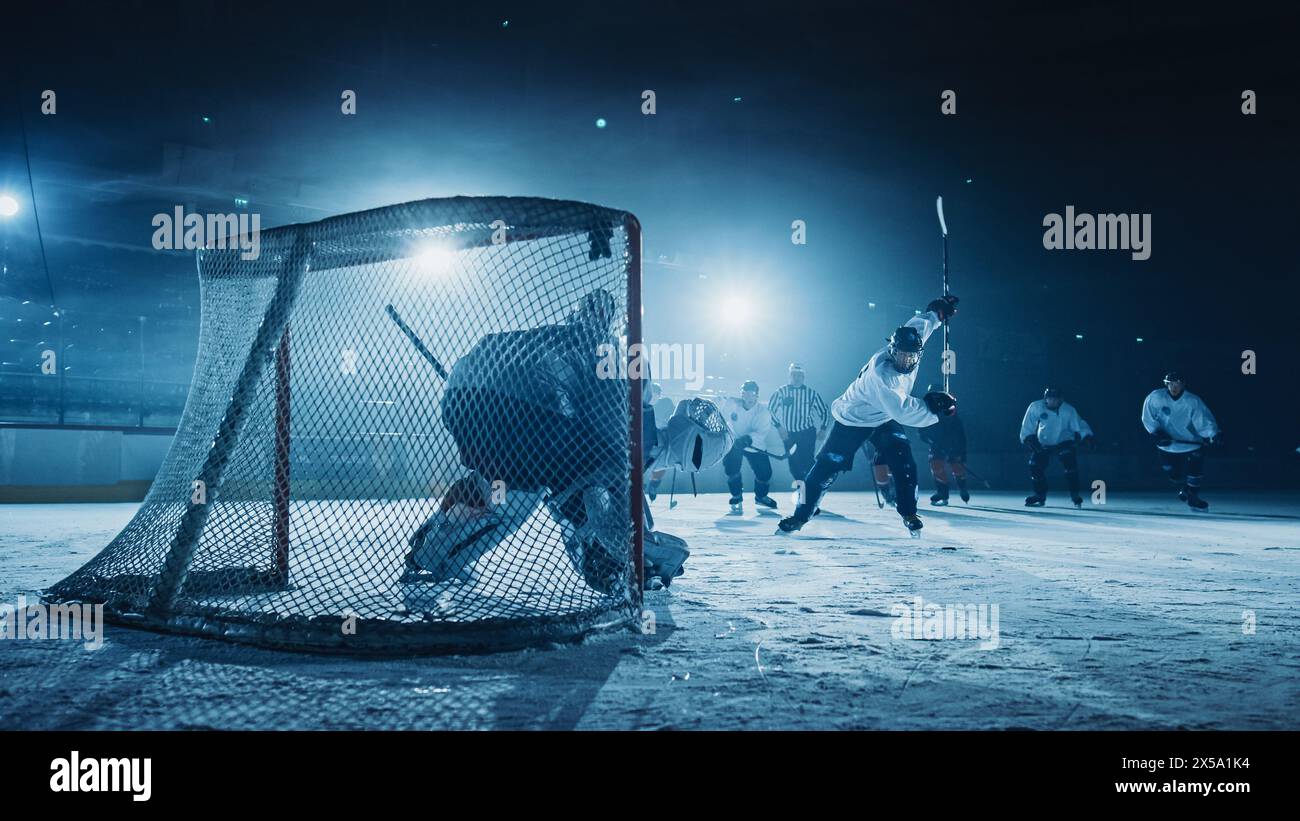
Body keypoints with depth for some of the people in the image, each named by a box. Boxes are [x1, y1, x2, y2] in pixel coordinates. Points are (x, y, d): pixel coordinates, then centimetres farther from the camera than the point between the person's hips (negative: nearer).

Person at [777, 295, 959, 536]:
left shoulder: (911, 343, -15)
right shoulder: (882, 372, -38)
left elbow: (920, 323, 9)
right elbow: (902, 410, -44)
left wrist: (939, 309, 23)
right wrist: (932, 407, -39)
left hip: (885, 420, 7)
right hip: (852, 420, -7)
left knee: (905, 463, -6)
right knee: (827, 468, -6)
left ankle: (909, 514, 8)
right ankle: (801, 515, 5)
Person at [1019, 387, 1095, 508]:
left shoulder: (1068, 410, -18)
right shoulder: (1035, 407, -16)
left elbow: (1079, 424, -21)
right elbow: (1027, 426, -8)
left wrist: (1087, 437, -37)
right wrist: (1028, 439, -20)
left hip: (1064, 442, -2)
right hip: (1043, 444, 2)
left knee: (1070, 465, -21)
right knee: (1035, 467, -7)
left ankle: (1075, 496, -9)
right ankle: (1040, 496, 12)